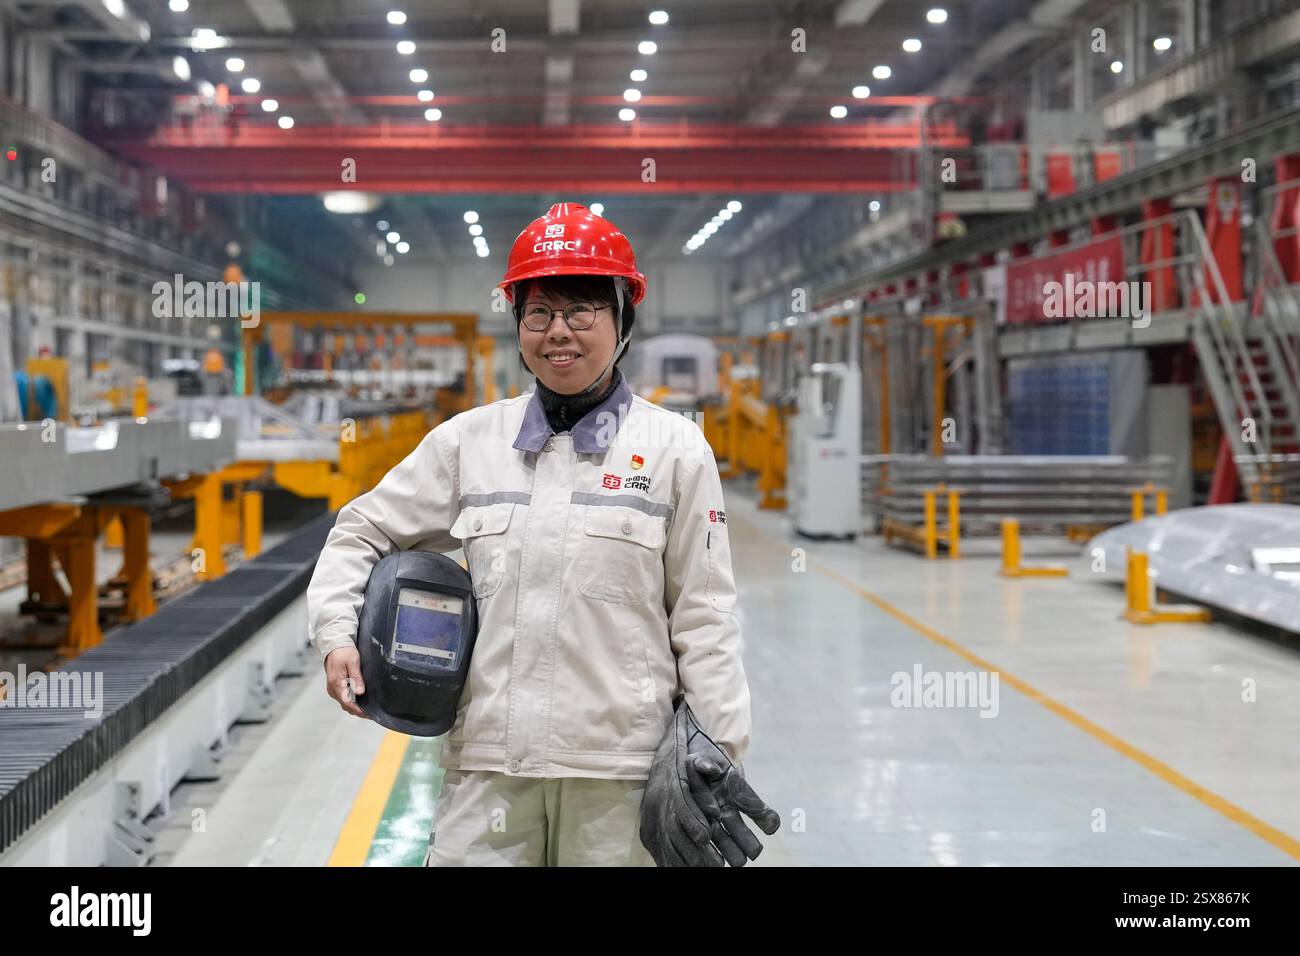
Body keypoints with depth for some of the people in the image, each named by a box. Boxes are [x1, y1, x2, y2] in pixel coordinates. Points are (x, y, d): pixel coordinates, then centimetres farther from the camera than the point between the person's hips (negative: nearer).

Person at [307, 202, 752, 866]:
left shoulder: (675, 447, 1)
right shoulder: (469, 439, 7)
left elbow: (702, 619, 1)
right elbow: (364, 530, 17)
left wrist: (722, 759, -1)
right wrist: (336, 632, 2)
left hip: (619, 767, -1)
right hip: (487, 762, 2)